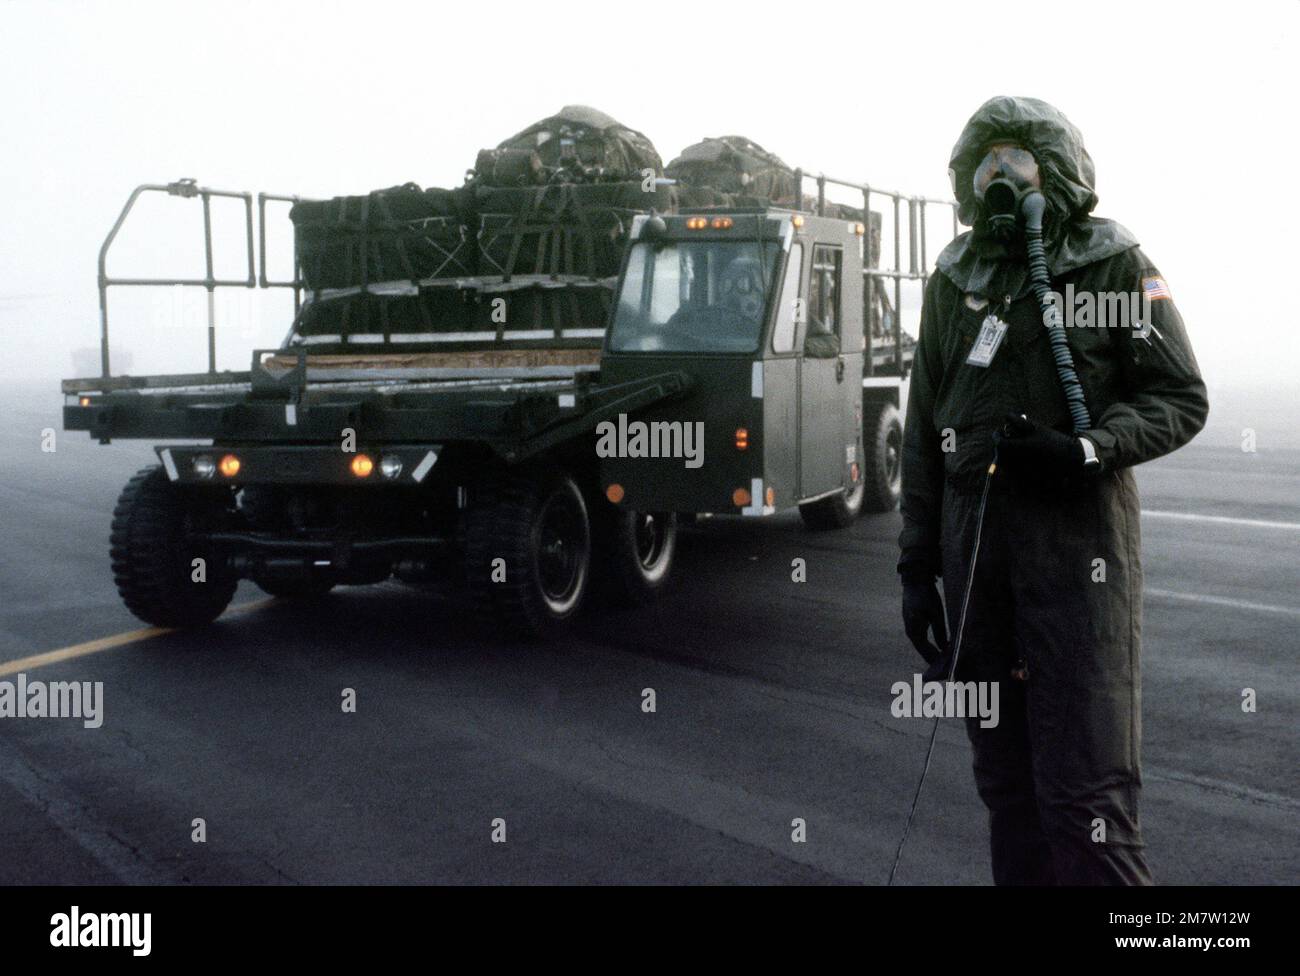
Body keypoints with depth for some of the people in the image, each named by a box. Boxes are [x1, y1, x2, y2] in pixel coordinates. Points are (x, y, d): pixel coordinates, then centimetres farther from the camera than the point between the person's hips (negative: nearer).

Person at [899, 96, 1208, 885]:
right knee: (1007, 776, 9)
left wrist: (1086, 451, -18)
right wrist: (917, 565, 11)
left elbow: (1182, 398, 0)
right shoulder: (954, 281, 13)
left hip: (1079, 540, -4)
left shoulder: (1114, 264, 1)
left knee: (1084, 783, -9)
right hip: (974, 540, 5)